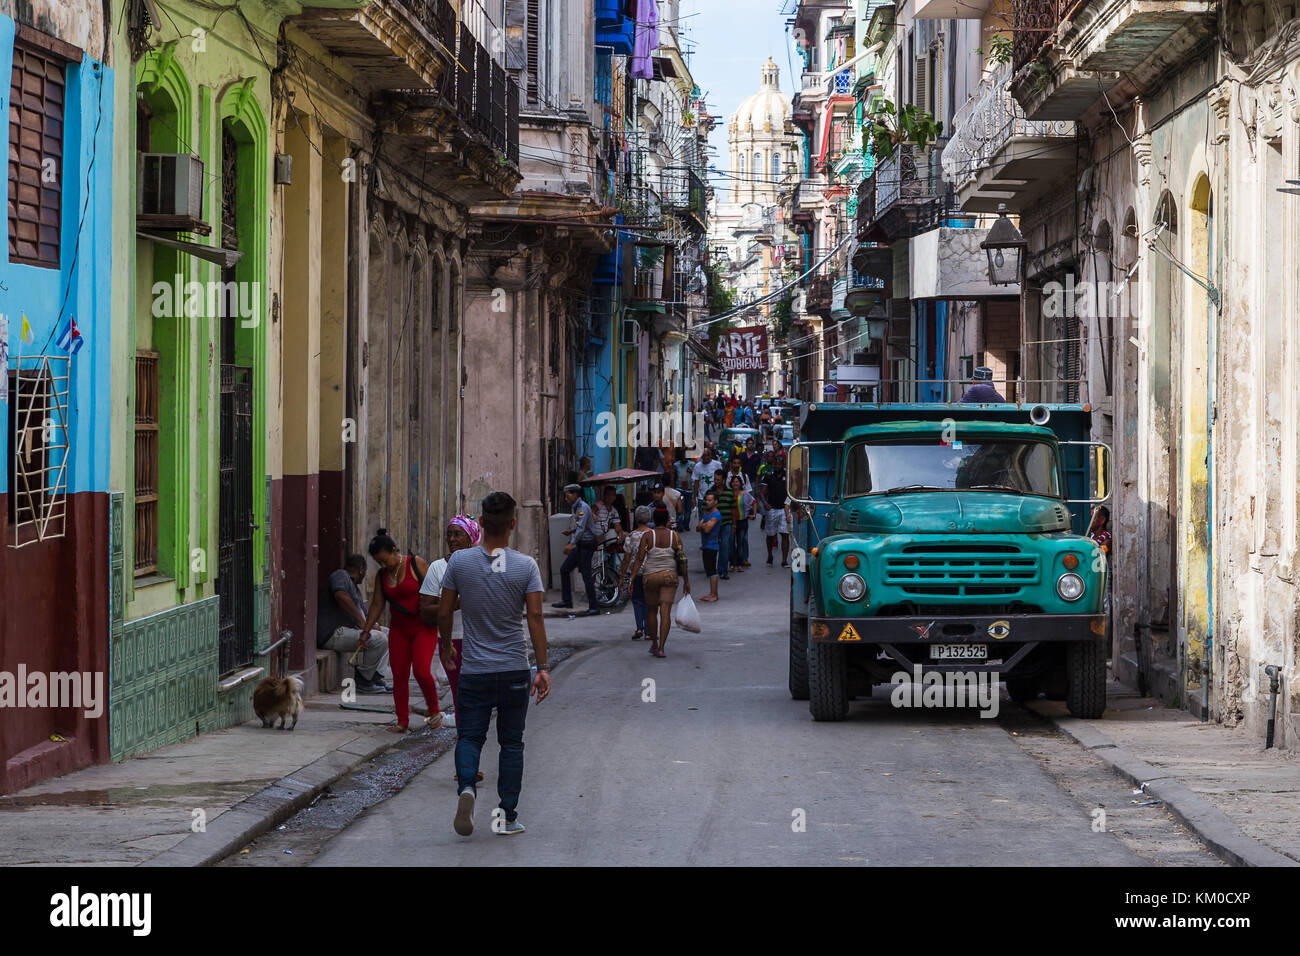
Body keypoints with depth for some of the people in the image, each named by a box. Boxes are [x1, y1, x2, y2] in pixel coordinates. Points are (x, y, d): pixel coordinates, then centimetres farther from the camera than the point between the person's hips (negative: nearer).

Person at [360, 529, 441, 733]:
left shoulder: (417, 564, -10)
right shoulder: (381, 576, 6)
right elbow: (377, 604, 11)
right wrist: (366, 629, 6)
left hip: (424, 627, -5)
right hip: (399, 630, 5)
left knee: (422, 671, -17)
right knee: (399, 675, 1)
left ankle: (434, 712, 5)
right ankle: (403, 722, 9)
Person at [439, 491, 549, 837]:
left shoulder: (459, 562, -4)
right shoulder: (526, 566, -7)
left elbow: (444, 612, 1)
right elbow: (535, 617, -10)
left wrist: (446, 646, 19)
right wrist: (543, 668, -7)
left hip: (474, 670, 0)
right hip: (515, 669, 0)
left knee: (470, 736, 9)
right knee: (511, 743, 10)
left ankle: (467, 786, -20)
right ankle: (508, 816, 10)